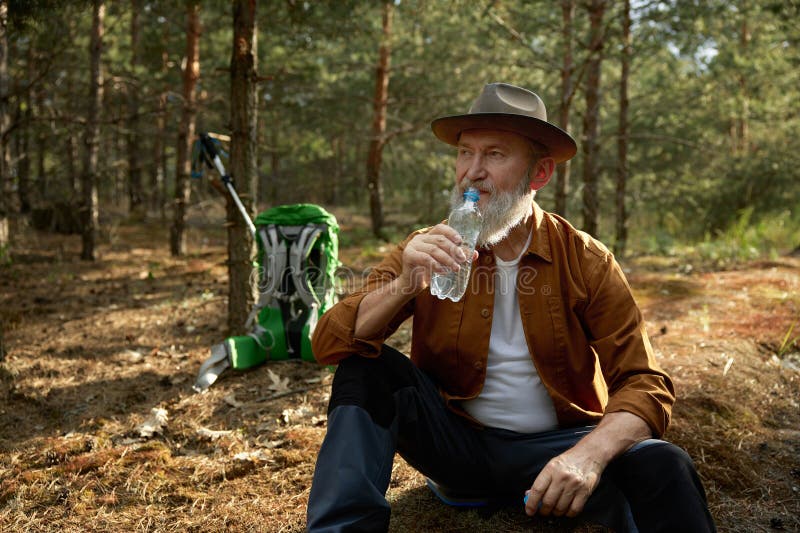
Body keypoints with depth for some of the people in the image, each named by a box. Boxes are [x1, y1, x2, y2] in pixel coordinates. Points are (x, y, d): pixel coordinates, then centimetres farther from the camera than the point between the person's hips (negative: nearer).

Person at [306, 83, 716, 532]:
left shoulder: (586, 262, -7)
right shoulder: (428, 250, -4)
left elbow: (645, 385, -11)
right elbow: (329, 343, -10)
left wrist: (590, 453, -32)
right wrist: (404, 286, -29)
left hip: (552, 446, -1)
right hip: (455, 441, 2)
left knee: (663, 469, -29)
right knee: (366, 367, -21)